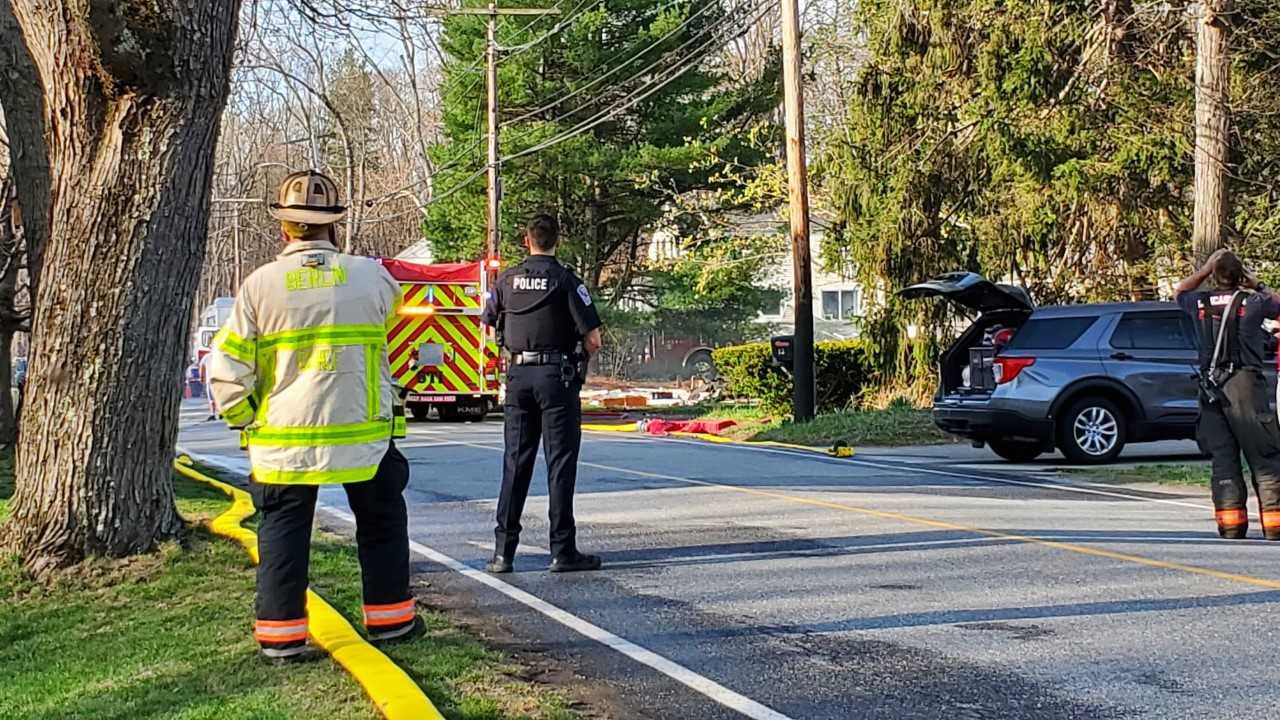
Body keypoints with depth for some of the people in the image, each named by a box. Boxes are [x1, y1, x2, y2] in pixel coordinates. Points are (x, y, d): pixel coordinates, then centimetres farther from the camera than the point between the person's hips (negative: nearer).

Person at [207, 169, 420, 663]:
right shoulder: (371, 276, -4)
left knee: (283, 533, 10)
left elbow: (226, 368, -5)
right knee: (382, 524, 18)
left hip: (284, 439, 0)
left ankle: (280, 634, 11)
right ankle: (389, 617, 26)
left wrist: (244, 419, 8)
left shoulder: (261, 284, -6)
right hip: (364, 433, 1)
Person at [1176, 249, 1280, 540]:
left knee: (1223, 458, 6)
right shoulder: (1253, 302, -2)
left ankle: (1230, 523, 2)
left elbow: (1181, 290, 29)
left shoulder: (1200, 303, 7)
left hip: (1211, 390, 3)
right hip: (1245, 384, -3)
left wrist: (1206, 268, 24)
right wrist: (1255, 285, 19)